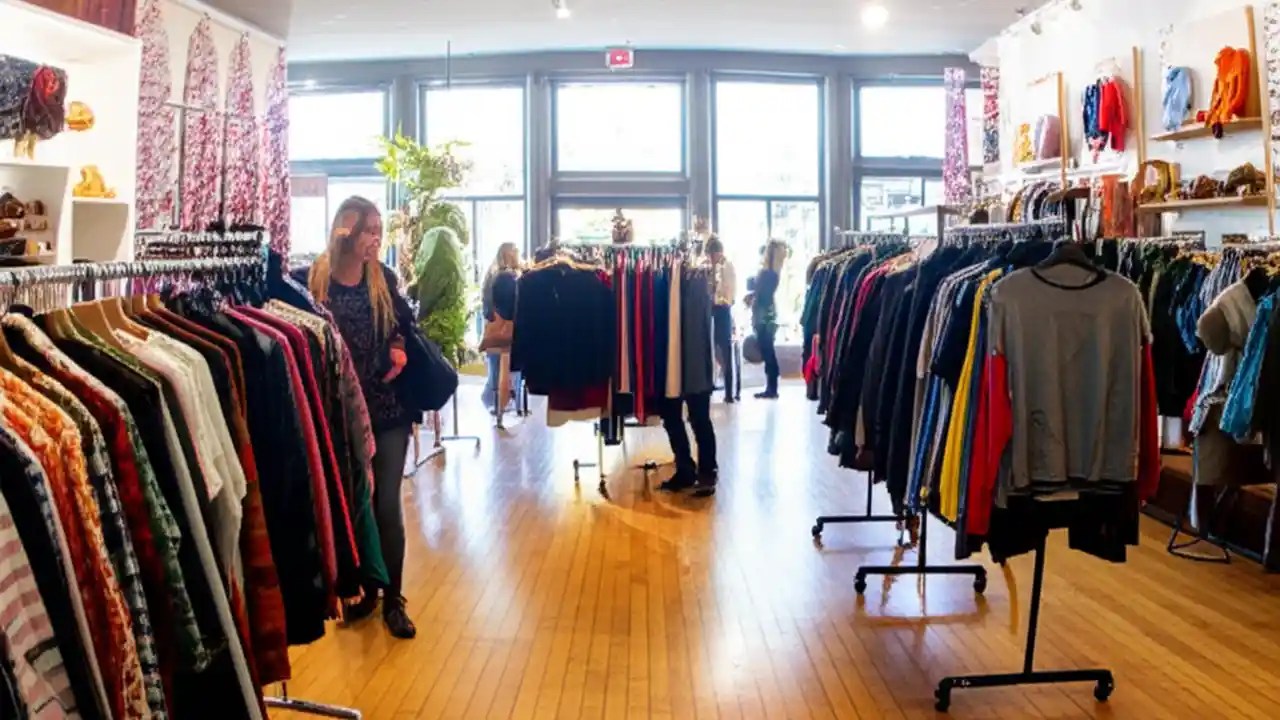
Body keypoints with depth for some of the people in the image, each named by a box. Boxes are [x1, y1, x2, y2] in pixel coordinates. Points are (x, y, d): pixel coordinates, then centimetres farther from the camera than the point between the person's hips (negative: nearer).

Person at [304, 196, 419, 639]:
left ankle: (393, 600, 14)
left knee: (387, 505, 3)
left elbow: (404, 320, 17)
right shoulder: (316, 281, -8)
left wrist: (400, 345, -2)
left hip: (388, 407, 2)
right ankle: (362, 588, 28)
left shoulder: (383, 277, 2)